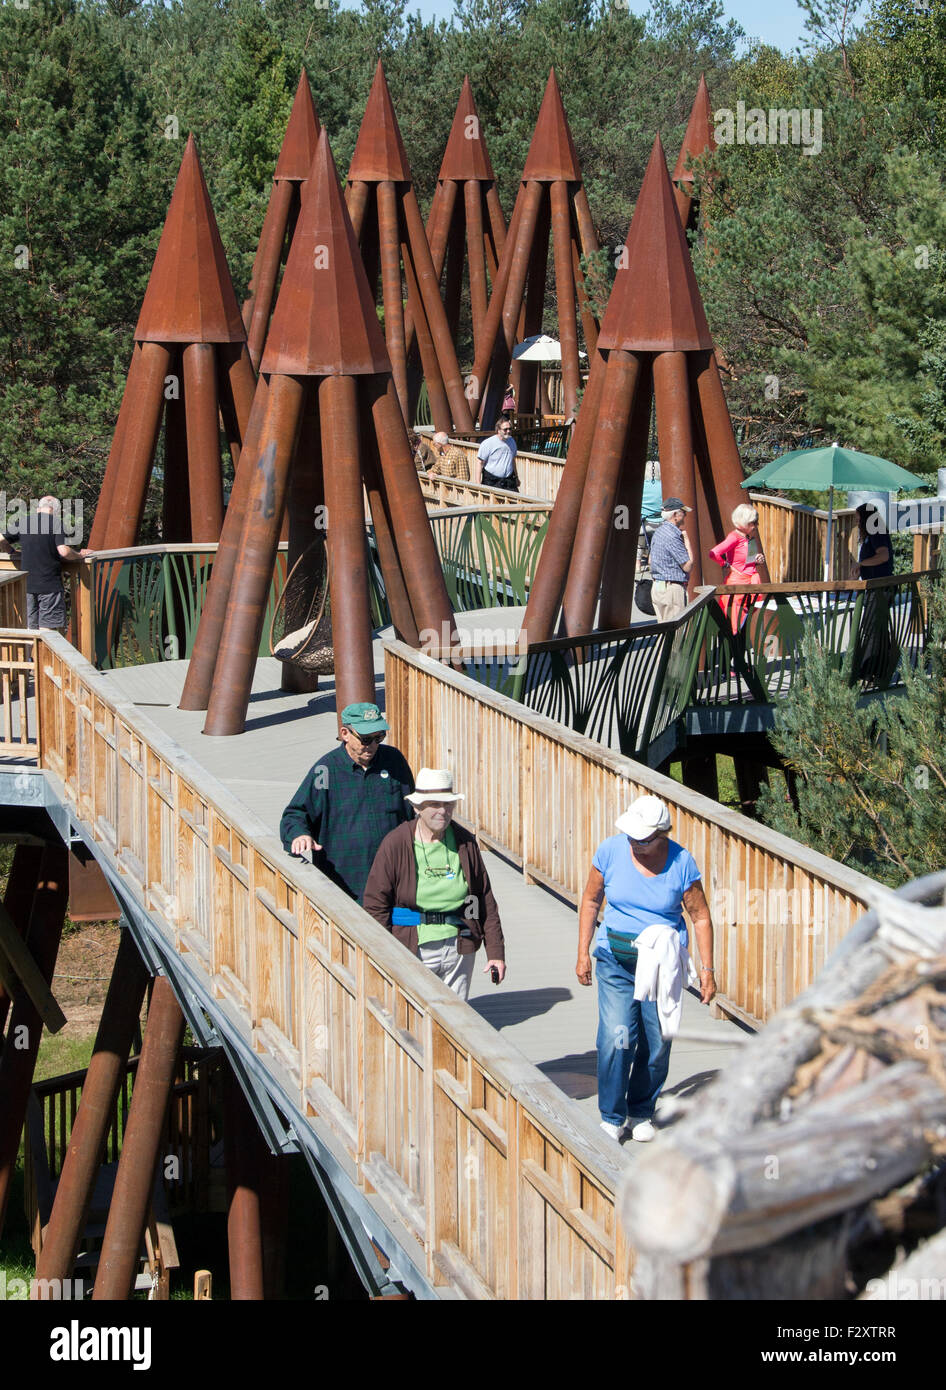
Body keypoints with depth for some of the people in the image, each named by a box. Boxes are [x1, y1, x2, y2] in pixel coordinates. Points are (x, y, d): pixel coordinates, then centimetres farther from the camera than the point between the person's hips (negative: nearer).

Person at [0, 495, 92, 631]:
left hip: (27, 584, 4)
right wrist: (79, 555, -1)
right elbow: (64, 551, -18)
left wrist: (13, 553, 24)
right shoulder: (56, 523, -8)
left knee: (31, 629, 11)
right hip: (50, 585, -4)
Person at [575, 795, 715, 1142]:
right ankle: (611, 1117, 3)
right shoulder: (611, 850, -6)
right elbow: (591, 899, 8)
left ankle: (641, 1112, 26)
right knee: (615, 1038, -12)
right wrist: (583, 952, 6)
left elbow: (700, 917, 1)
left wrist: (707, 969, -2)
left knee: (657, 1043, 5)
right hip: (615, 961, 0)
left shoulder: (681, 863, -9)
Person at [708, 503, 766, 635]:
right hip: (737, 582, -8)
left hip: (751, 582, 8)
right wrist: (727, 566, -14)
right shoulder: (734, 537, -14)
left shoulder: (750, 538, 12)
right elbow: (714, 554, -27)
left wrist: (758, 561, 6)